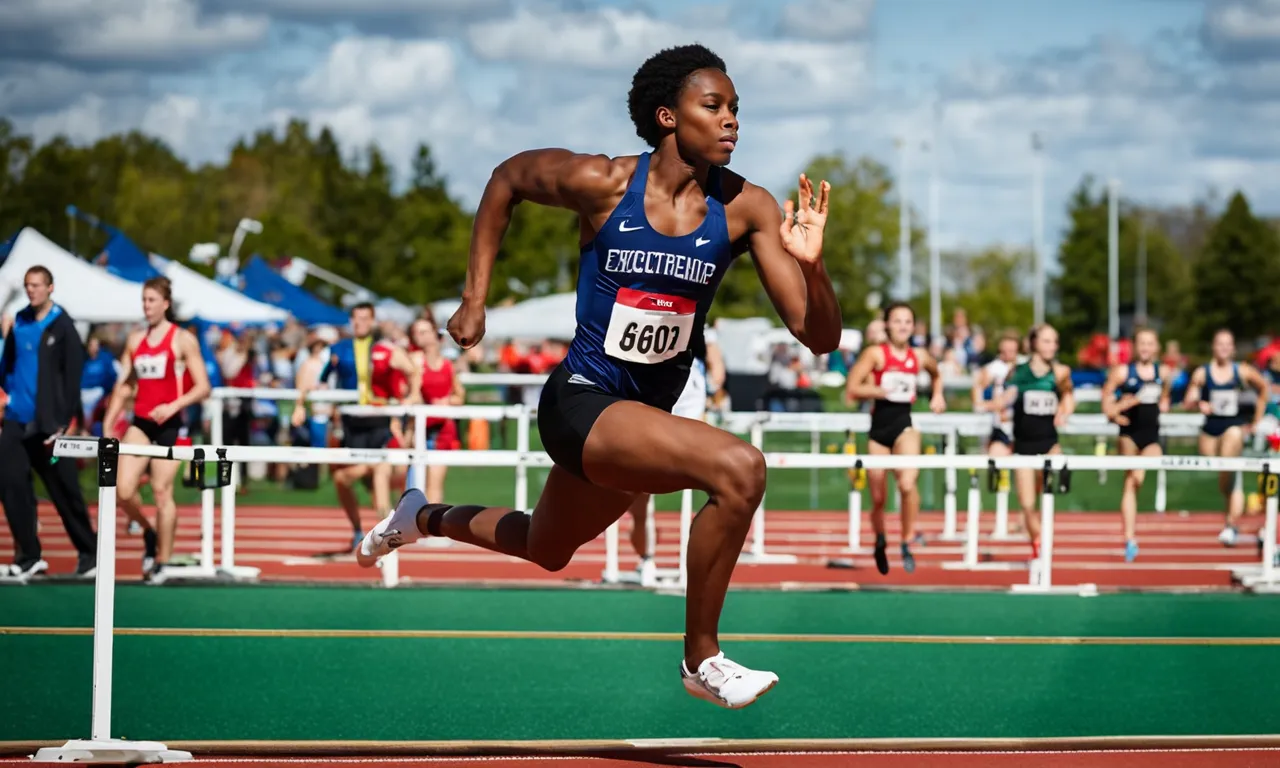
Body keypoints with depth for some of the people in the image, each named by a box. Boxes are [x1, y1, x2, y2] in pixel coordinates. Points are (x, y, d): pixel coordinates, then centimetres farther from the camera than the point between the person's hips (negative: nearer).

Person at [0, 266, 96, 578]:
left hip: (48, 424, -5)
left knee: (65, 492, 1)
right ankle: (28, 556, 7)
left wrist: (63, 423, -12)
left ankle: (89, 553, 15)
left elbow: (73, 377, -8)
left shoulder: (62, 327, -5)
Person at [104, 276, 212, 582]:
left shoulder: (183, 340, -3)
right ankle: (148, 532, 21)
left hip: (170, 424, -4)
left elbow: (203, 387, -6)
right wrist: (109, 422, 7)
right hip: (140, 422, 4)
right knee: (123, 490, -8)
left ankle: (161, 562, 8)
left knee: (162, 491, -4)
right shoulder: (135, 340, 11)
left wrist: (173, 406, -21)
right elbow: (124, 385, 16)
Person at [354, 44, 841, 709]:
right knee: (740, 468, -29)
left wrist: (811, 264, -31)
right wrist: (474, 298, 4)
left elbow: (820, 337, -11)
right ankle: (701, 659, -14)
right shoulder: (601, 183, -15)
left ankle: (424, 519, 57)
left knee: (546, 550, 29)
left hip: (649, 414, 6)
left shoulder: (745, 208, -9)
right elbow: (506, 179, 6)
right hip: (581, 402, -6)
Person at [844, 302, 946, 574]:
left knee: (907, 482, -28)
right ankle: (880, 543, 36)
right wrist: (880, 390, -23)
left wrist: (937, 395, 13)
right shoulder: (876, 354, -3)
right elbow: (851, 390, -9)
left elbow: (936, 375, 31)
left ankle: (908, 541, -13)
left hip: (904, 424, 1)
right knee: (878, 498, 8)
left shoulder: (919, 357, 7)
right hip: (878, 428, -1)